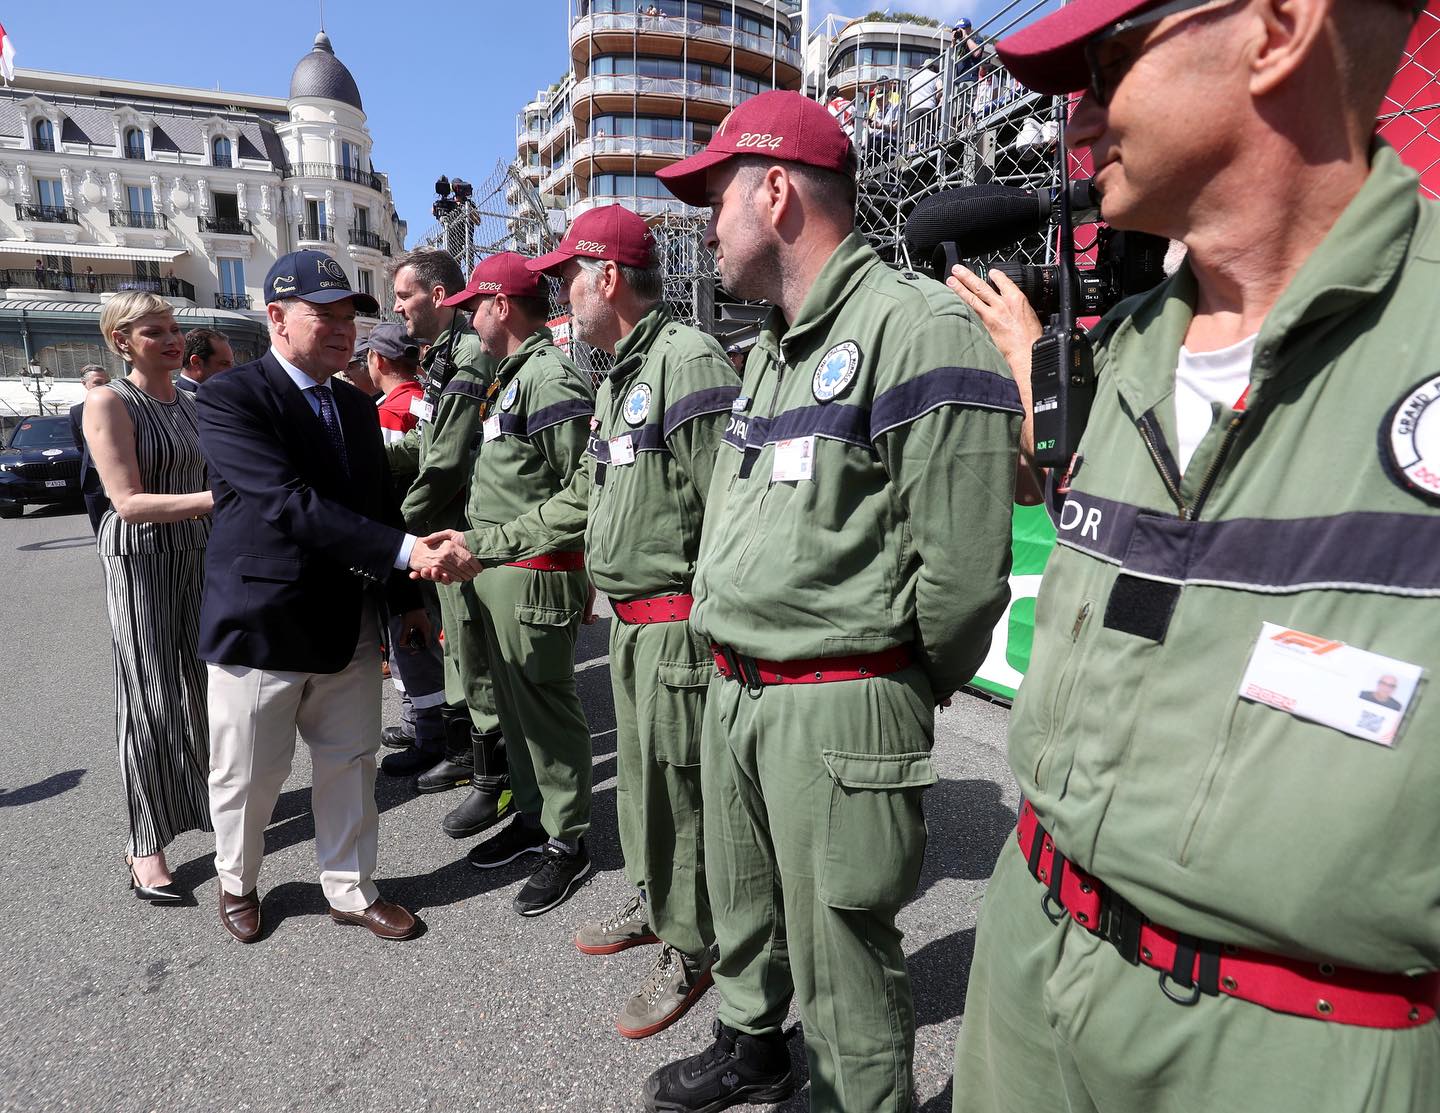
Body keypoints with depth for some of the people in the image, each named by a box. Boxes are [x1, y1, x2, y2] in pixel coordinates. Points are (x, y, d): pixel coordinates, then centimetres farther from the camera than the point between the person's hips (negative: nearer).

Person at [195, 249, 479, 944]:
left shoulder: (358, 407, 10)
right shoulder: (230, 397, -13)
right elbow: (289, 503, -26)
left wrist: (408, 598, 14)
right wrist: (408, 551, -32)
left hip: (347, 624, 6)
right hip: (260, 625, -5)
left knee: (351, 767, 14)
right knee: (247, 777, 13)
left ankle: (351, 891, 32)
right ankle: (237, 884, 40)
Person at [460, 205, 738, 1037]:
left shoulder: (689, 362, -16)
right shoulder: (619, 378, 16)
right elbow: (584, 499, 20)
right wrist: (486, 546, 18)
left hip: (679, 619, -10)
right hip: (631, 618, 10)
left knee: (677, 783, 3)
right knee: (639, 771, 21)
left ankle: (690, 951, 22)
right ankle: (654, 900, 42)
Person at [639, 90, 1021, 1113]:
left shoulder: (918, 330, -16)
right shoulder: (770, 347, 14)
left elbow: (960, 568, -18)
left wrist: (905, 688, -4)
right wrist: (735, 660, 16)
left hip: (840, 710, -9)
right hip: (732, 689, 9)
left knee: (840, 959, 8)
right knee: (743, 907, 26)